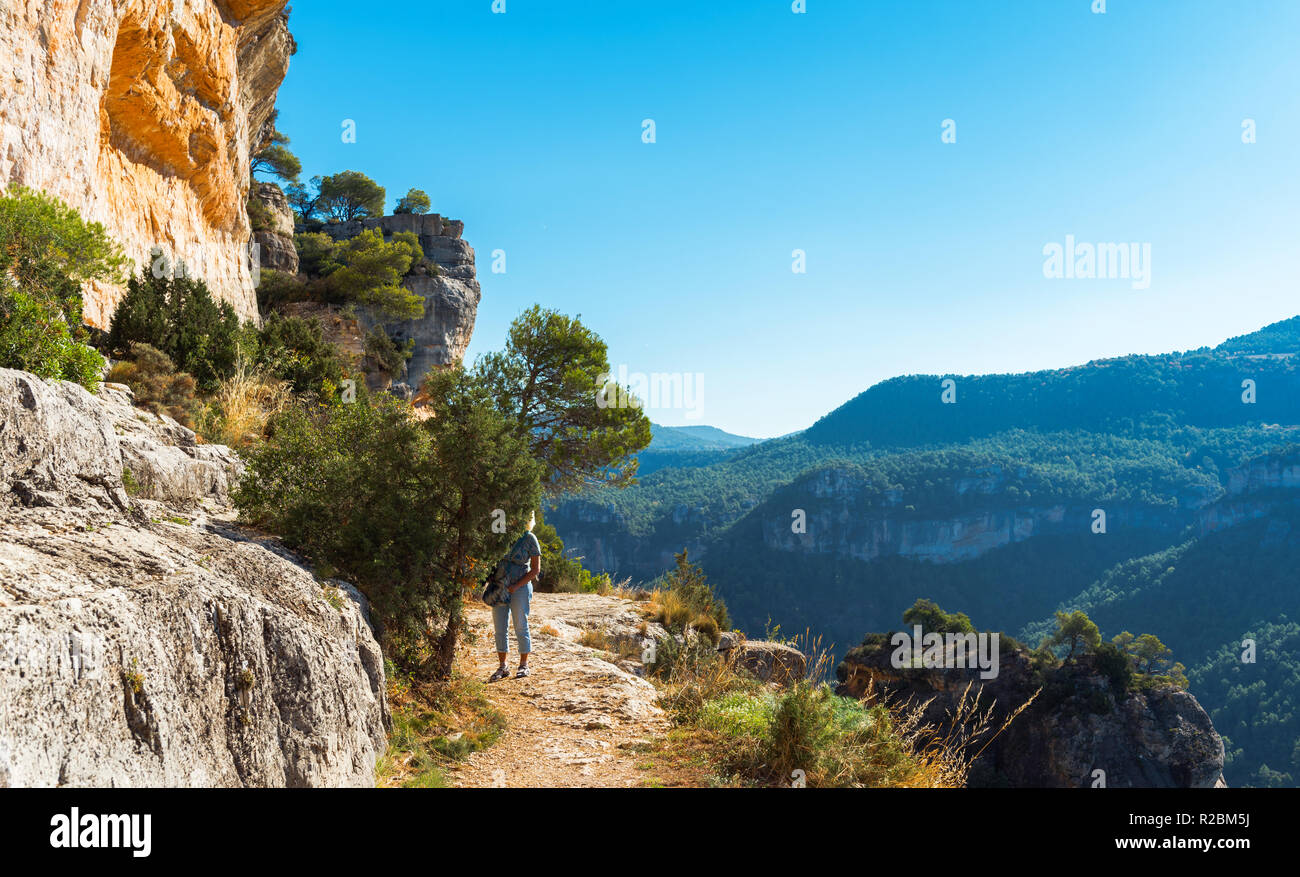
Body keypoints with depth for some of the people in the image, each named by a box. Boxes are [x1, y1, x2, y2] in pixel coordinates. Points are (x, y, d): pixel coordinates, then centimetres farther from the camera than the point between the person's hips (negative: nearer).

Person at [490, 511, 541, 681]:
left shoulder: (529, 539, -6)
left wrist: (516, 586, -15)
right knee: (499, 628, 5)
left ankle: (524, 666, 15)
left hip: (519, 588, -5)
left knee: (521, 627, 2)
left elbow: (536, 569, -7)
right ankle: (502, 668, 14)